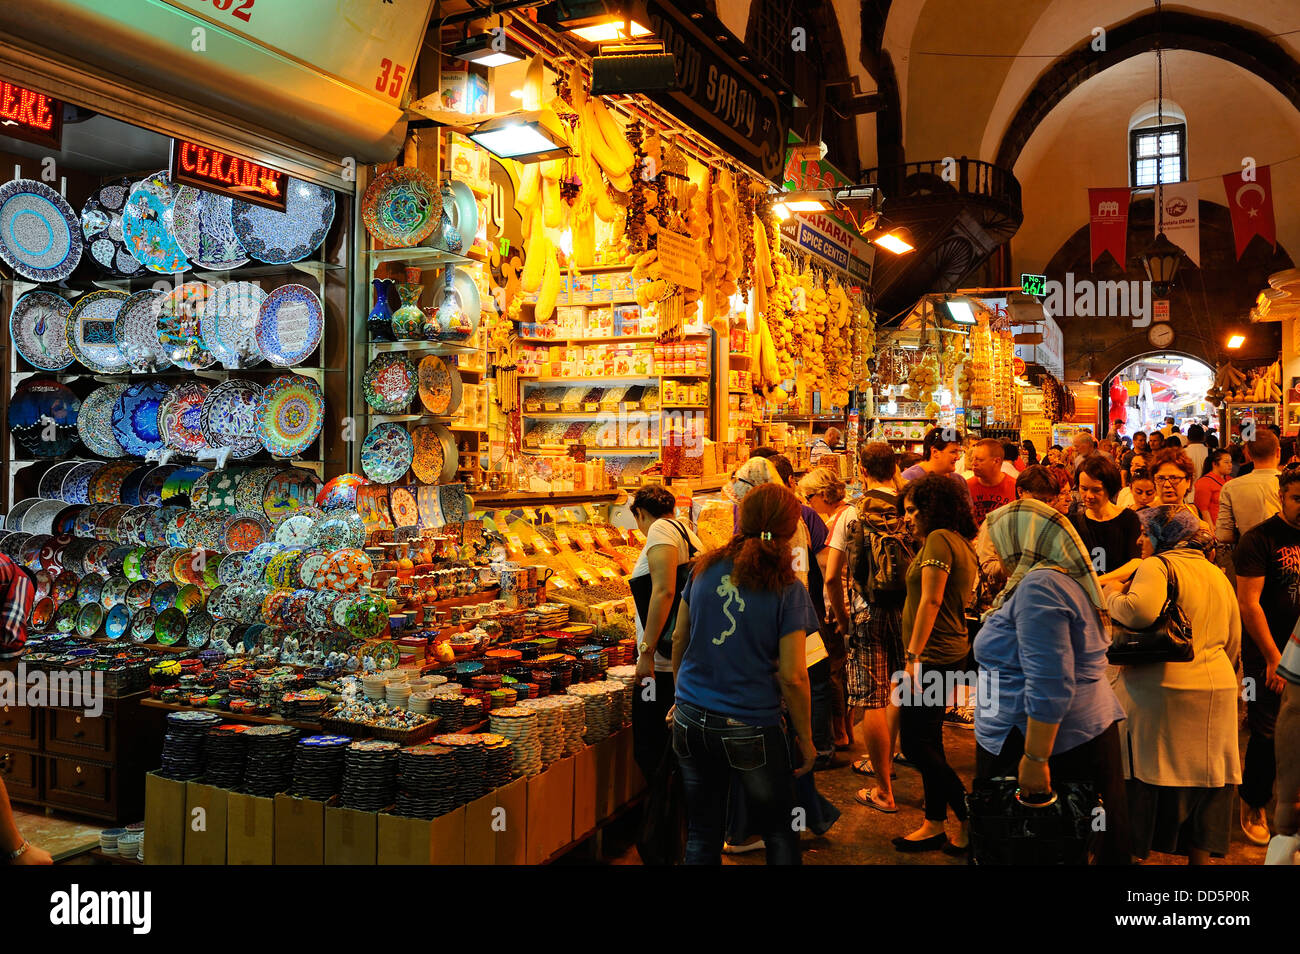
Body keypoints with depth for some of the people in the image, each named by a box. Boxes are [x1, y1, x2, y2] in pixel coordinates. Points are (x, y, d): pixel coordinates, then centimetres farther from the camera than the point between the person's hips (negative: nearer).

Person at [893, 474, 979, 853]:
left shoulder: (938, 539, -14)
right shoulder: (960, 543, 15)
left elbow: (931, 600, -21)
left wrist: (913, 656, -22)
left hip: (934, 655, -10)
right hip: (950, 651, 10)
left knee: (916, 744, -3)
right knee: (928, 742, 15)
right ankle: (934, 825, 22)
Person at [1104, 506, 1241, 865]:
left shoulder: (1157, 566, -9)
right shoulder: (1217, 575, 16)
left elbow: (1141, 610, -28)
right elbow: (1233, 642, 22)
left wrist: (1113, 596, -10)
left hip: (1160, 690, -7)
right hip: (1218, 689, 7)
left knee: (1144, 779, 3)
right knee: (1203, 780, 13)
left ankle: (1133, 849, 11)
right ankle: (1200, 855, 20)